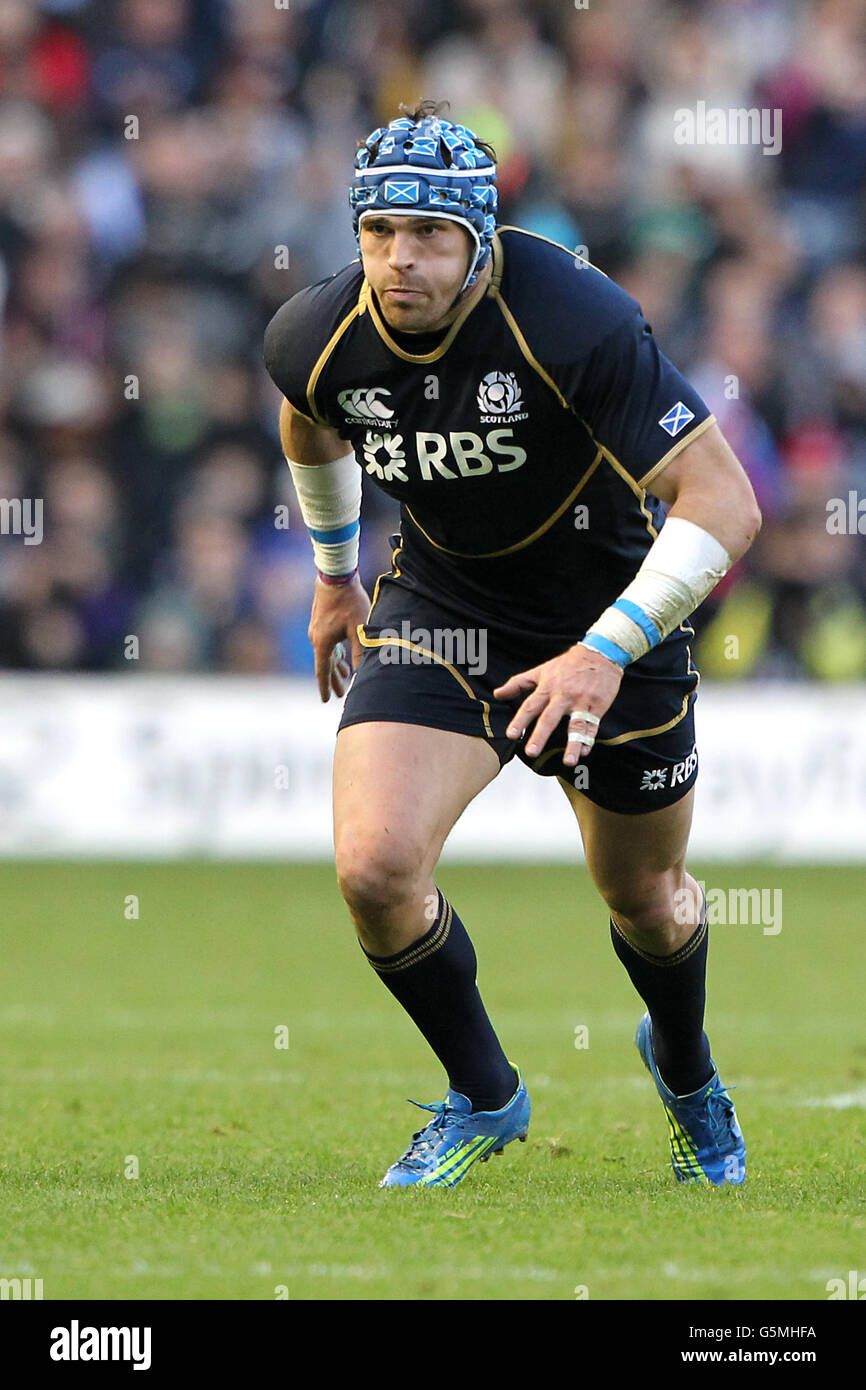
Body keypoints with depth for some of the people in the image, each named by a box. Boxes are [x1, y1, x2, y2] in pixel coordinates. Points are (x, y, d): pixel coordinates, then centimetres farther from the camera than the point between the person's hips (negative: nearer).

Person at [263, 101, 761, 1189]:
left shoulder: (576, 321, -30)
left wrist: (607, 651, -37)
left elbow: (723, 502, -31)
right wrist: (333, 573, 23)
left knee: (646, 902, 12)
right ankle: (481, 1097, 8)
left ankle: (685, 1068, 49)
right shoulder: (313, 338, -15)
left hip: (615, 614, -2)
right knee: (376, 866, -19)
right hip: (438, 608, 2)